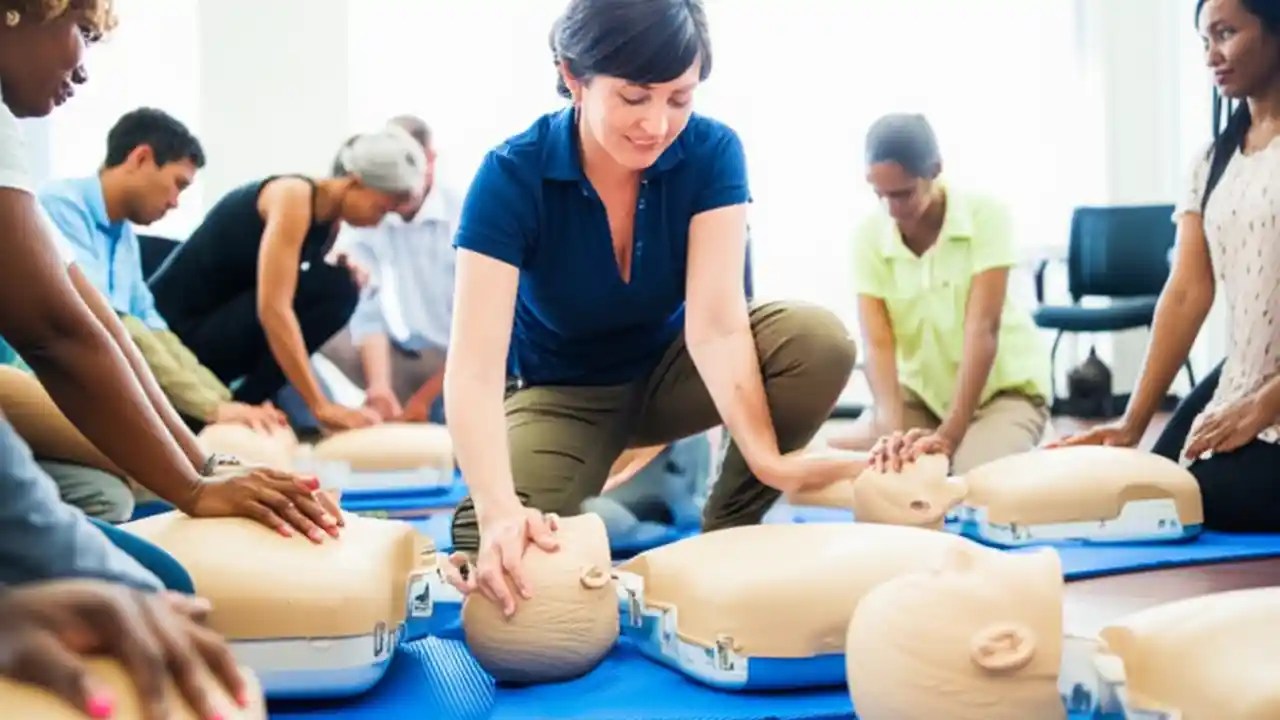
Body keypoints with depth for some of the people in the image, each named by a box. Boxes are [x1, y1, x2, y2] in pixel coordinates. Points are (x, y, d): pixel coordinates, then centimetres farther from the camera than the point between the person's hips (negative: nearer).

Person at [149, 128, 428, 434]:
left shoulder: (329, 223, 8)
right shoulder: (293, 196, -19)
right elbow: (272, 308, -29)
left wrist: (346, 277, -12)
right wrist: (322, 407, -31)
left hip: (219, 326, 9)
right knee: (332, 289, -19)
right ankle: (241, 408, -13)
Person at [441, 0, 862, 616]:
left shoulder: (711, 153, -19)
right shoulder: (512, 176, -25)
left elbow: (716, 324, -28)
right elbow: (474, 366, -34)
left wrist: (765, 455, -46)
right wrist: (499, 512, -51)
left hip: (668, 371, 2)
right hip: (559, 392, -2)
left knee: (820, 343, -28)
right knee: (502, 559, -31)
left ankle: (727, 534, -7)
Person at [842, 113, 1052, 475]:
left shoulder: (986, 214, -20)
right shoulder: (868, 237, -13)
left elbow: (982, 328, -27)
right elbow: (877, 344, -22)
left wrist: (948, 436, -38)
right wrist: (892, 431, -41)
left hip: (1003, 386, -3)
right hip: (920, 389, 3)